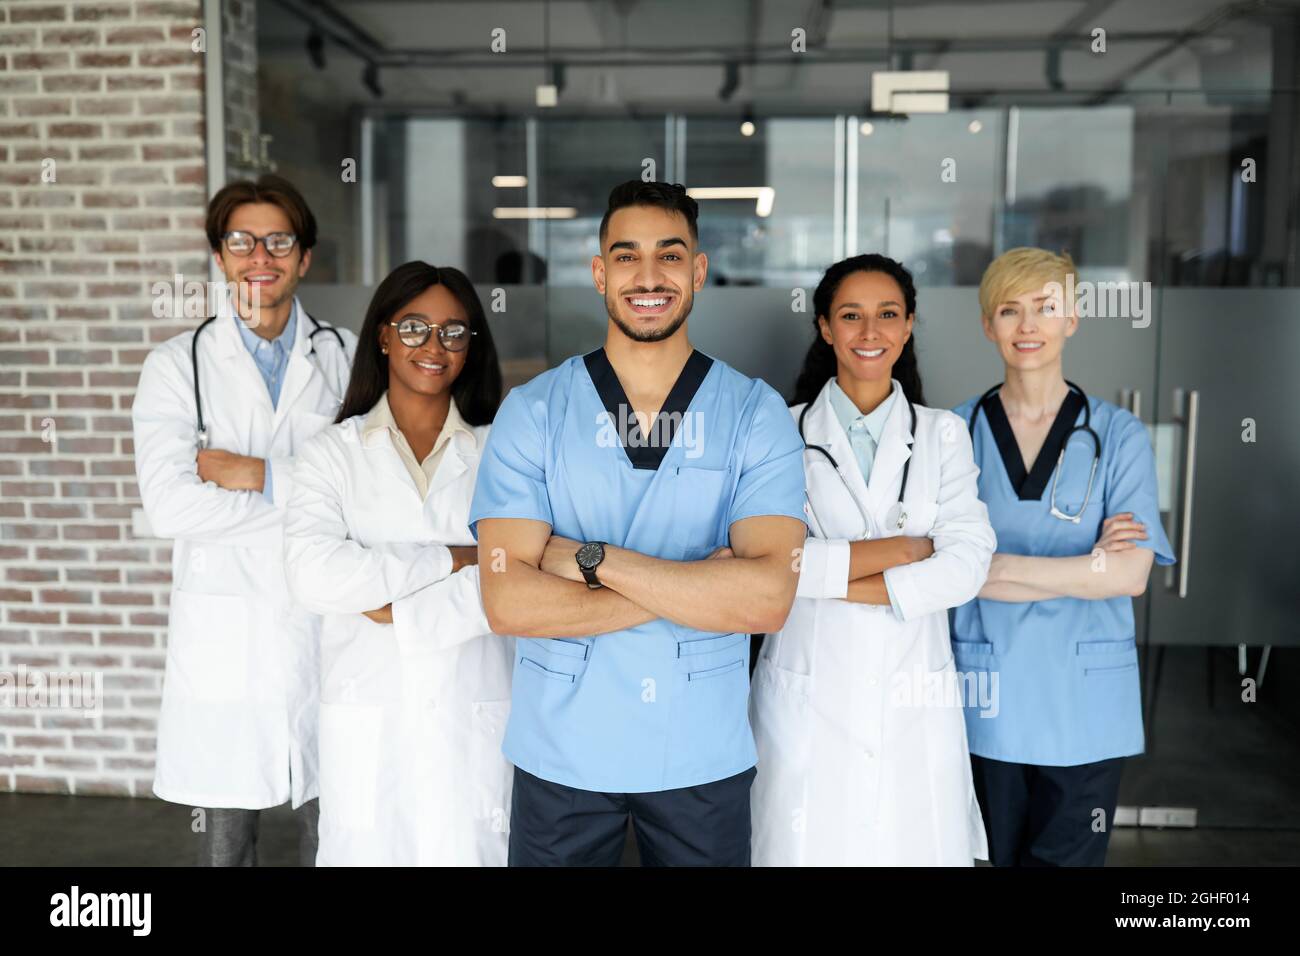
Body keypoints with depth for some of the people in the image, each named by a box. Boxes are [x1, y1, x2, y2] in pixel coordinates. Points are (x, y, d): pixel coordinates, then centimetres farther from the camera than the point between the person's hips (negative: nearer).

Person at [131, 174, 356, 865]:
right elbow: (170, 505, -13)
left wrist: (258, 473, -15)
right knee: (223, 838, 12)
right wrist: (309, 492, -13)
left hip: (325, 625, 1)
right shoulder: (177, 365, 1)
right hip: (222, 635, 0)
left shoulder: (344, 357, 4)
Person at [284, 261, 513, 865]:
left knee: (469, 851, 6)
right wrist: (455, 558, -13)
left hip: (476, 718, 0)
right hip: (368, 720, 0)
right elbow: (313, 575, -14)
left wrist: (402, 612, -13)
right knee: (368, 852, 8)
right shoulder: (333, 452, 2)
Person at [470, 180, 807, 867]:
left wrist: (591, 558, -18)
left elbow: (766, 597, -17)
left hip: (704, 756, 0)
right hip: (560, 754, 0)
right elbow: (508, 602, -14)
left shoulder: (757, 413, -5)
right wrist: (695, 587, -16)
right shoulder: (532, 411, -4)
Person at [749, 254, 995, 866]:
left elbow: (966, 565, -6)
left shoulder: (943, 435, 5)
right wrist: (899, 549, -12)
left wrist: (833, 579, -13)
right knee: (808, 847, 5)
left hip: (914, 701, 1)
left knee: (916, 847, 5)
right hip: (808, 696, -1)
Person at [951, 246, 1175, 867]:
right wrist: (1083, 565, -14)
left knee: (1066, 857, 8)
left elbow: (1129, 575, -10)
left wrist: (995, 566, -15)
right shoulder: (955, 432, 2)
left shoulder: (1118, 436, 1)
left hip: (1083, 704, 0)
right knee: (989, 855, 11)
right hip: (984, 699, 0)